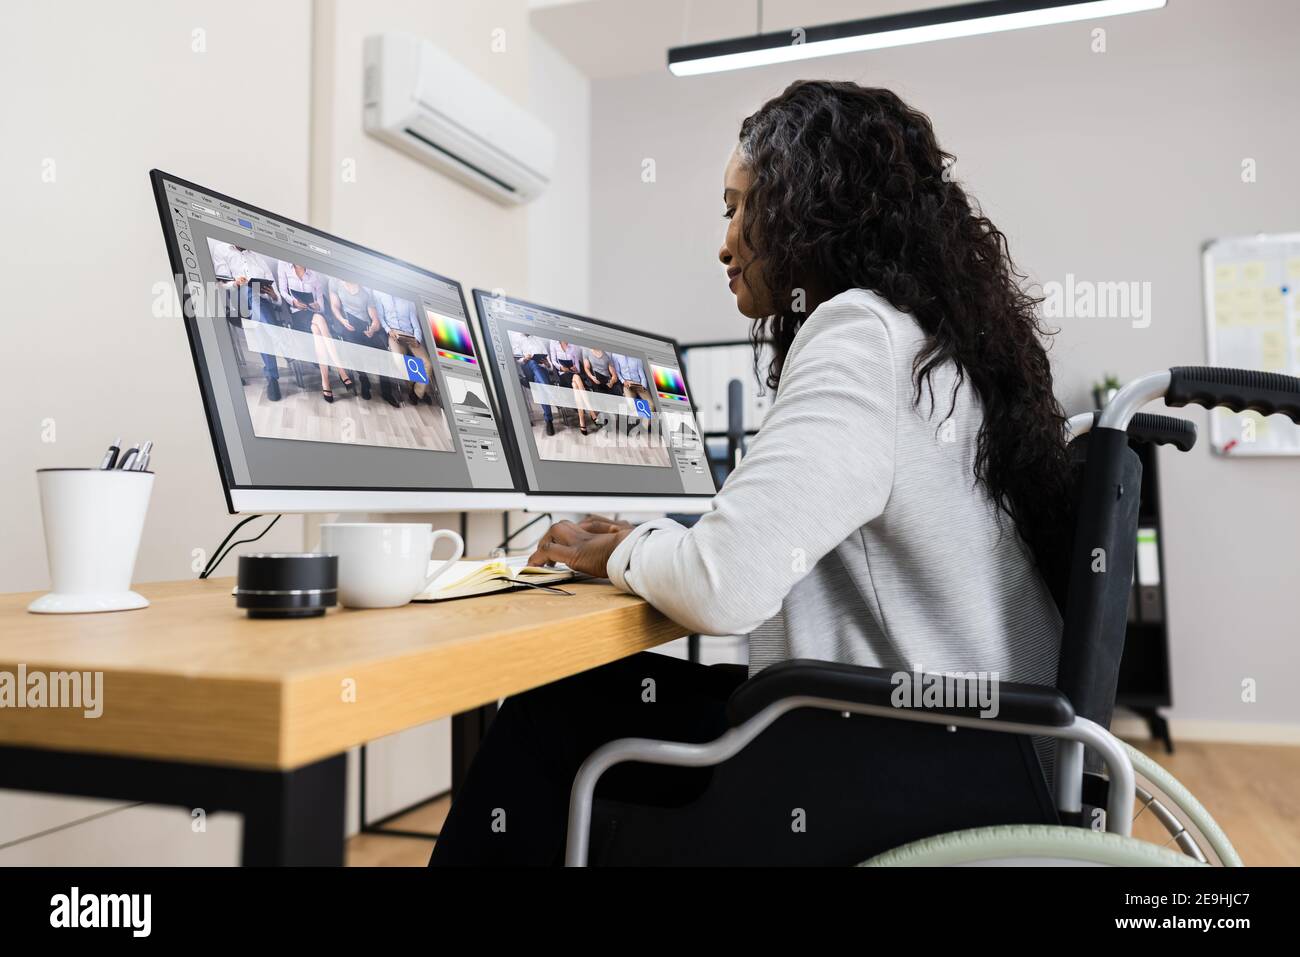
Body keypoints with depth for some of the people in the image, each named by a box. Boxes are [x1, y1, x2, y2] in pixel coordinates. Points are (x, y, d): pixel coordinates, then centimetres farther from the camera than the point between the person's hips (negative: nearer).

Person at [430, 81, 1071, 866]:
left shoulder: (863, 330, -19)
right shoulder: (942, 337, 12)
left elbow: (725, 586, -27)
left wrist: (624, 552, -6)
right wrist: (655, 546, 8)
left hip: (901, 781, -9)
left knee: (548, 722, 1)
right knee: (579, 697, 13)